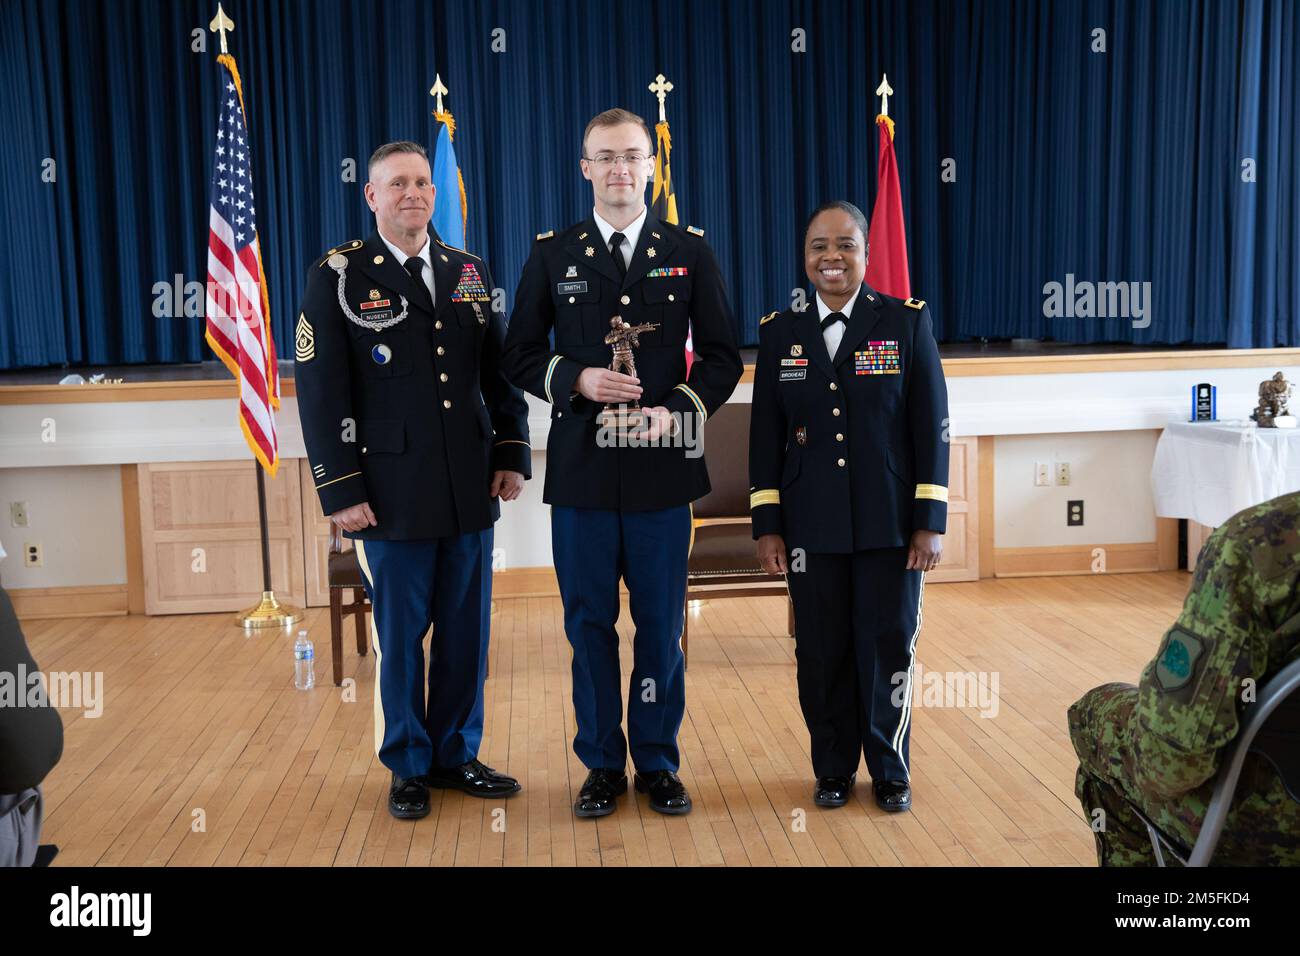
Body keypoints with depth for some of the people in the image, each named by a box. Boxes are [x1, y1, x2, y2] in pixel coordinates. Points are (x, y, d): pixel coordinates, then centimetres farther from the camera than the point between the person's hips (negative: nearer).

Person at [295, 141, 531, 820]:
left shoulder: (469, 273, 11)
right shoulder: (336, 276, -1)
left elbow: (500, 373, 14)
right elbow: (320, 391, -5)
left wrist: (512, 452, 6)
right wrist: (340, 489, -9)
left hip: (470, 489, 4)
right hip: (394, 495, -4)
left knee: (466, 630, 11)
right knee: (400, 634, 7)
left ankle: (457, 754, 27)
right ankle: (408, 766, 24)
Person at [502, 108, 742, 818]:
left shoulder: (690, 252, 5)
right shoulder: (552, 254, 6)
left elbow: (722, 356, 5)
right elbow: (520, 355, 7)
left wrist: (678, 411, -11)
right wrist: (576, 379, -12)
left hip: (662, 469, 0)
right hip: (581, 471, 0)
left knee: (661, 624, 8)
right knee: (589, 623, 8)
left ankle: (657, 762, 24)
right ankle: (602, 764, 23)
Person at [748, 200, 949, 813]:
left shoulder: (907, 322, 0)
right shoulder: (779, 333, 5)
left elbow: (932, 427, -2)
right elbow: (766, 436, 6)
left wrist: (930, 522, -6)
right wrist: (766, 526, 1)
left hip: (890, 525, -1)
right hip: (812, 529, 2)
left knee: (888, 647, 5)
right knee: (821, 653, 7)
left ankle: (890, 771, 25)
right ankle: (833, 769, 26)